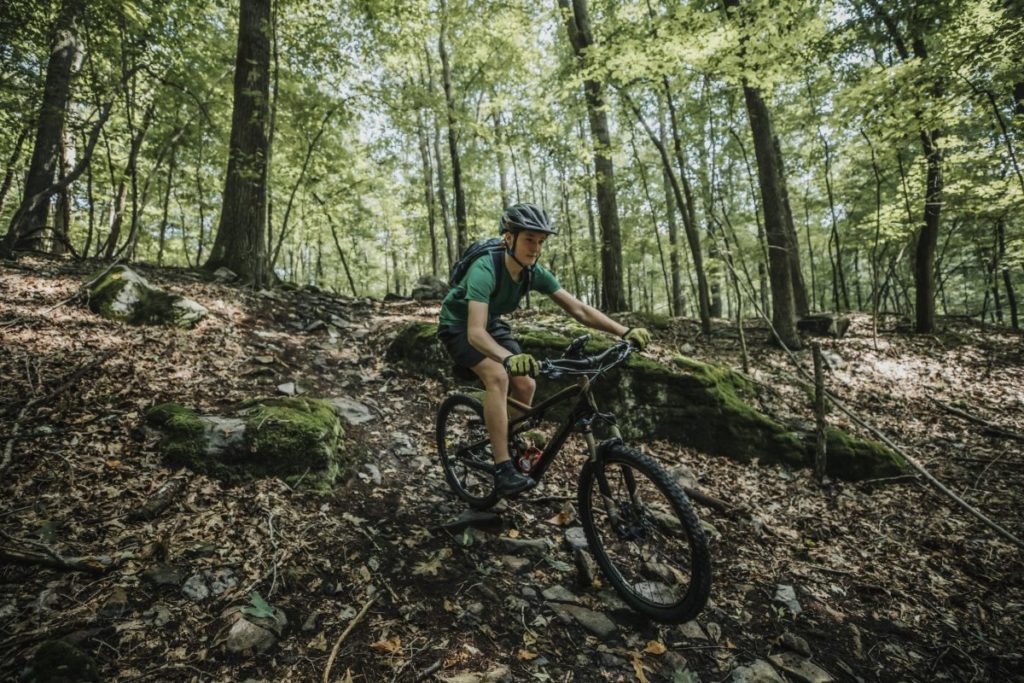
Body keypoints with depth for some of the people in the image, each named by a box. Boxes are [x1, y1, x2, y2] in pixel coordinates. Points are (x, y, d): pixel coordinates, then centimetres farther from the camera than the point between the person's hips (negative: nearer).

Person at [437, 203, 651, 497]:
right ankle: (503, 469, -23)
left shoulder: (536, 273, -16)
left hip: (492, 323, 6)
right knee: (498, 377, -29)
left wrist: (624, 331, -28)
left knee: (526, 385, -9)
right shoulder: (485, 270, -35)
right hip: (459, 326, -6)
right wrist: (509, 359, -66)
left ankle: (508, 444, 17)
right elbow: (476, 332, -47)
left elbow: (578, 309, -17)